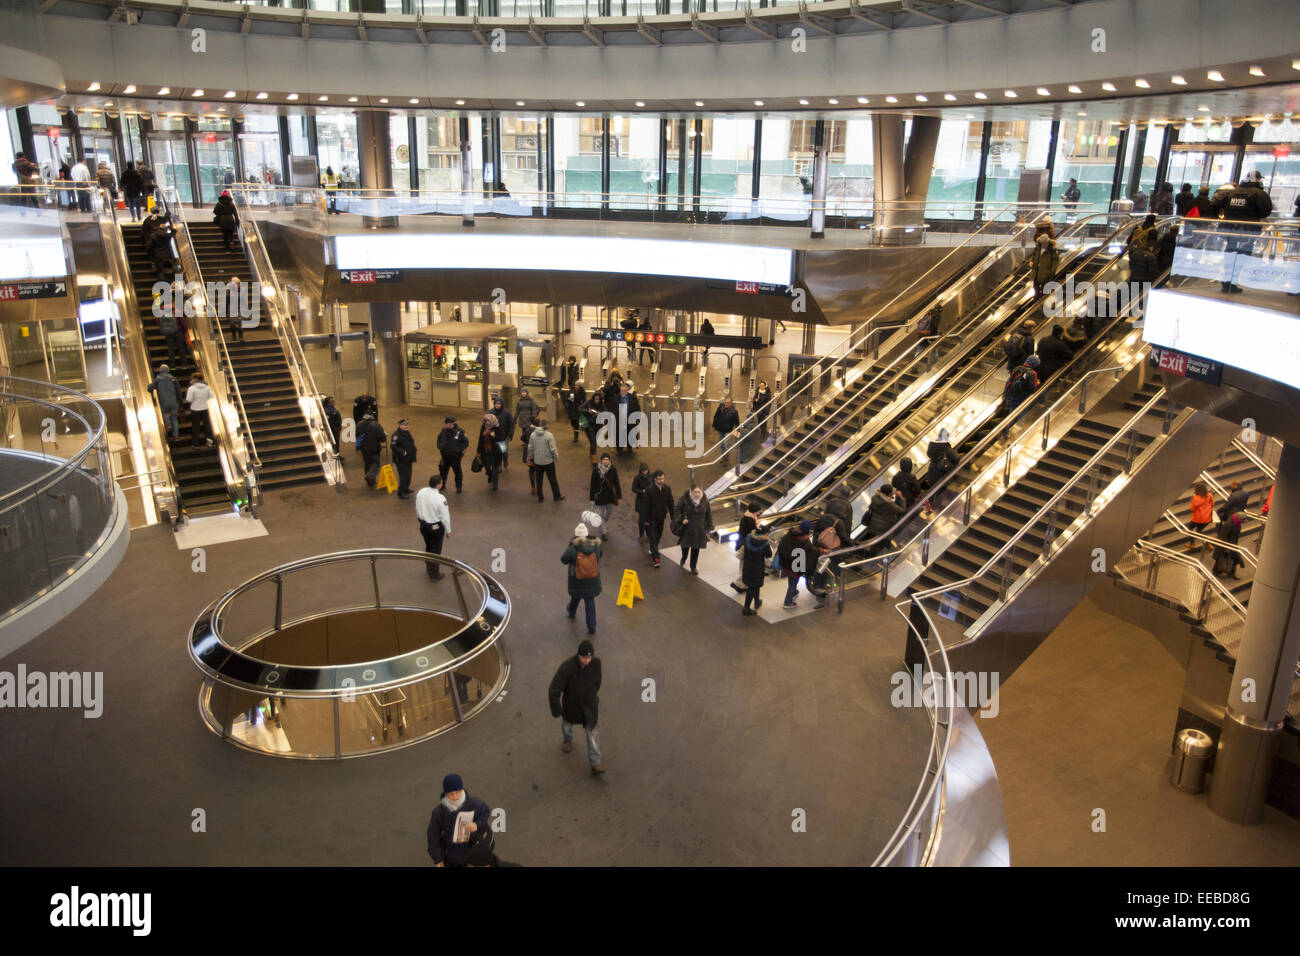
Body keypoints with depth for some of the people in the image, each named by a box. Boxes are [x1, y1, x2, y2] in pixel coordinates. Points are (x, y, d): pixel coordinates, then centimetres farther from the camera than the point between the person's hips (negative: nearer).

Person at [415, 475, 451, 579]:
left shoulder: (421, 492, -11)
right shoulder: (440, 498, -28)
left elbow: (417, 508, 4)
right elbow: (445, 517, -19)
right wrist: (448, 531, -5)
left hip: (423, 525, 6)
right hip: (436, 527, -6)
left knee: (428, 546, 27)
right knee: (436, 550, 11)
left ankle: (428, 567, 46)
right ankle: (434, 574, 23)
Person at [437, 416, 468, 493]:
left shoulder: (459, 432, -16)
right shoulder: (444, 430, 0)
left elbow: (466, 443, -10)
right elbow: (439, 438, 19)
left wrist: (458, 449, -19)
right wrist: (439, 447, 6)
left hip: (455, 456, -5)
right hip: (445, 455, 5)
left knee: (457, 470, 5)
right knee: (443, 469, 15)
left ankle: (459, 486, 20)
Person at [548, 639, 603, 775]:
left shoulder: (596, 662, -25)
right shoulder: (566, 668, -37)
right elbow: (553, 691, -31)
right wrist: (557, 711, -24)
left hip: (589, 703, 1)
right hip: (571, 702, -1)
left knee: (592, 732, 5)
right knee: (568, 722, 29)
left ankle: (595, 764, 16)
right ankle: (567, 739, 63)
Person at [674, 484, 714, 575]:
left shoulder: (704, 501, -9)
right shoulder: (685, 499, -16)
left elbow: (708, 515, 1)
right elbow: (678, 510, -2)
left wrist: (708, 529, 2)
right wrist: (681, 519, -17)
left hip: (699, 529, 1)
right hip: (687, 528, -1)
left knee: (696, 548, 9)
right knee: (685, 545, 18)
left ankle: (693, 566, 27)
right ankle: (683, 559, 50)